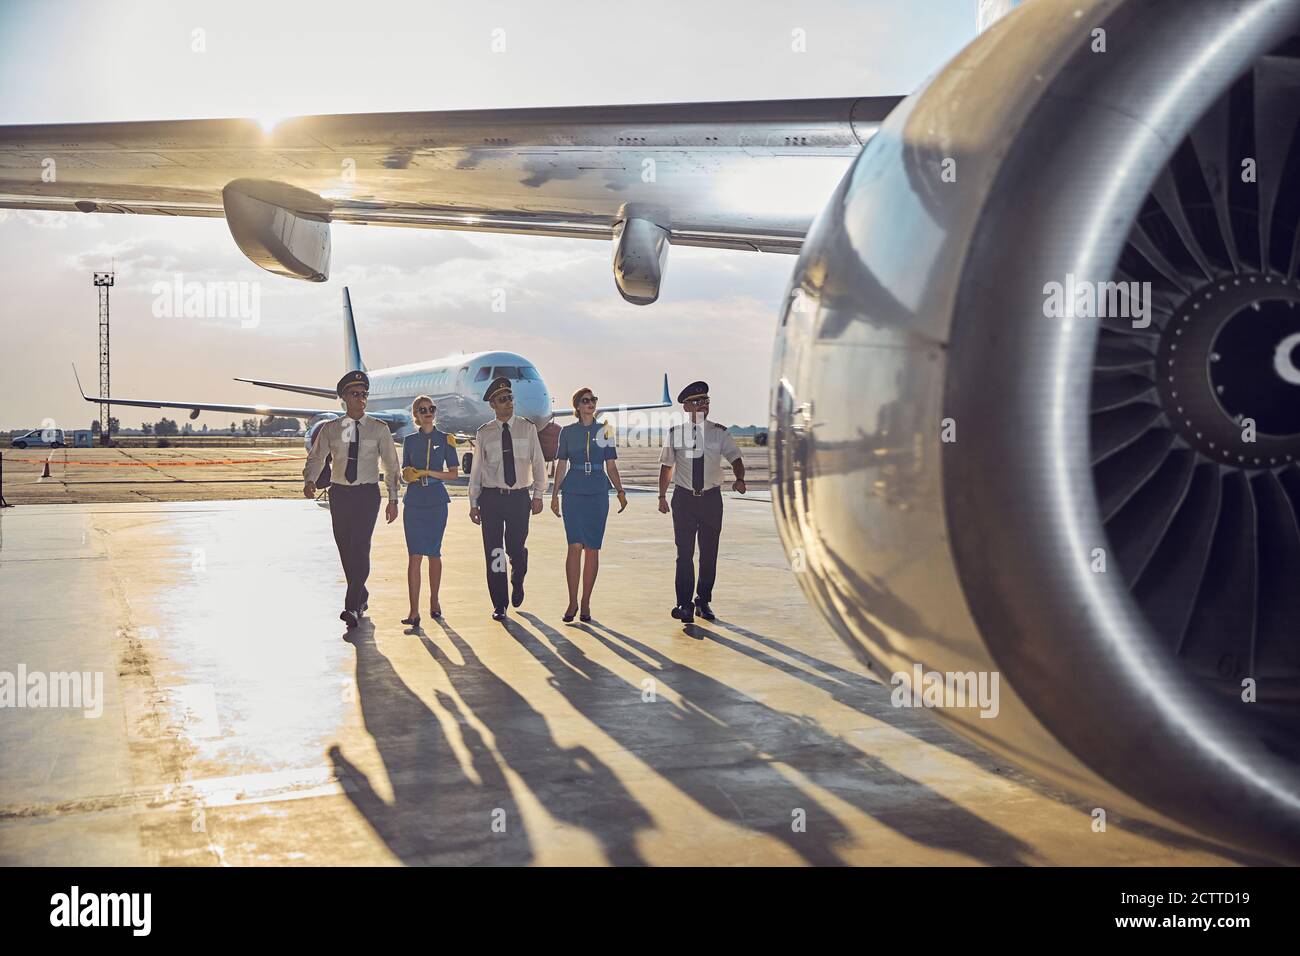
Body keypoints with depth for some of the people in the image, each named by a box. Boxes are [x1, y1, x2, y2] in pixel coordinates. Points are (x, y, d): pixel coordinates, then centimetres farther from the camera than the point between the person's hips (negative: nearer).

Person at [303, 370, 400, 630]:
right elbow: (316, 458, 1)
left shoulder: (379, 429, 1)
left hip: (367, 493, -3)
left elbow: (391, 466, 3)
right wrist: (310, 480, -20)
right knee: (345, 550, 9)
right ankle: (361, 597, 27)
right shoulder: (330, 429, 5)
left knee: (360, 547, -13)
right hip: (340, 493, 3)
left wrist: (393, 499, -1)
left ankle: (352, 607, -15)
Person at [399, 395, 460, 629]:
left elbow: (454, 474, 2)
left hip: (437, 501, -1)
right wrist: (407, 475, -9)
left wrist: (430, 473, -10)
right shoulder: (410, 441, 9)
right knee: (414, 555, -7)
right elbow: (404, 473, 13)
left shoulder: (445, 439, 3)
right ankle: (414, 611, -10)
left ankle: (434, 601, 27)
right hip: (414, 502, 1)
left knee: (434, 553, 8)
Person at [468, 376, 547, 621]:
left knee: (516, 549, -1)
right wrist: (473, 503, 5)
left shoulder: (527, 428, 4)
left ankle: (517, 581, 35)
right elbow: (476, 468, 7)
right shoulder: (483, 433, 4)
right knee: (493, 552, 1)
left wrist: (538, 495, 1)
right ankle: (499, 605, 13)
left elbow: (538, 463, 7)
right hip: (491, 497, 0)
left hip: (519, 497, 0)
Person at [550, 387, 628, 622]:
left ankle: (586, 603, 10)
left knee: (592, 549, 2)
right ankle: (572, 602, -3)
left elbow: (611, 466, 9)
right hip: (573, 494, -1)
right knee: (575, 547, -10)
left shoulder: (605, 431, 8)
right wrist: (554, 495, 4)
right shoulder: (568, 432, 6)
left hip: (598, 493, 1)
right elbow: (561, 465, 9)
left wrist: (621, 491, -2)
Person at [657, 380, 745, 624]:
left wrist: (739, 479, -24)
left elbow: (736, 459, -4)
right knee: (684, 553, -3)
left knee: (709, 553, 8)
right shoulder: (675, 433, 2)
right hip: (684, 497, -1)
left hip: (712, 497, 1)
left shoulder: (719, 433, 1)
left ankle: (703, 601, 21)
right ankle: (684, 604, 4)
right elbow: (666, 466, 10)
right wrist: (662, 496, 6)